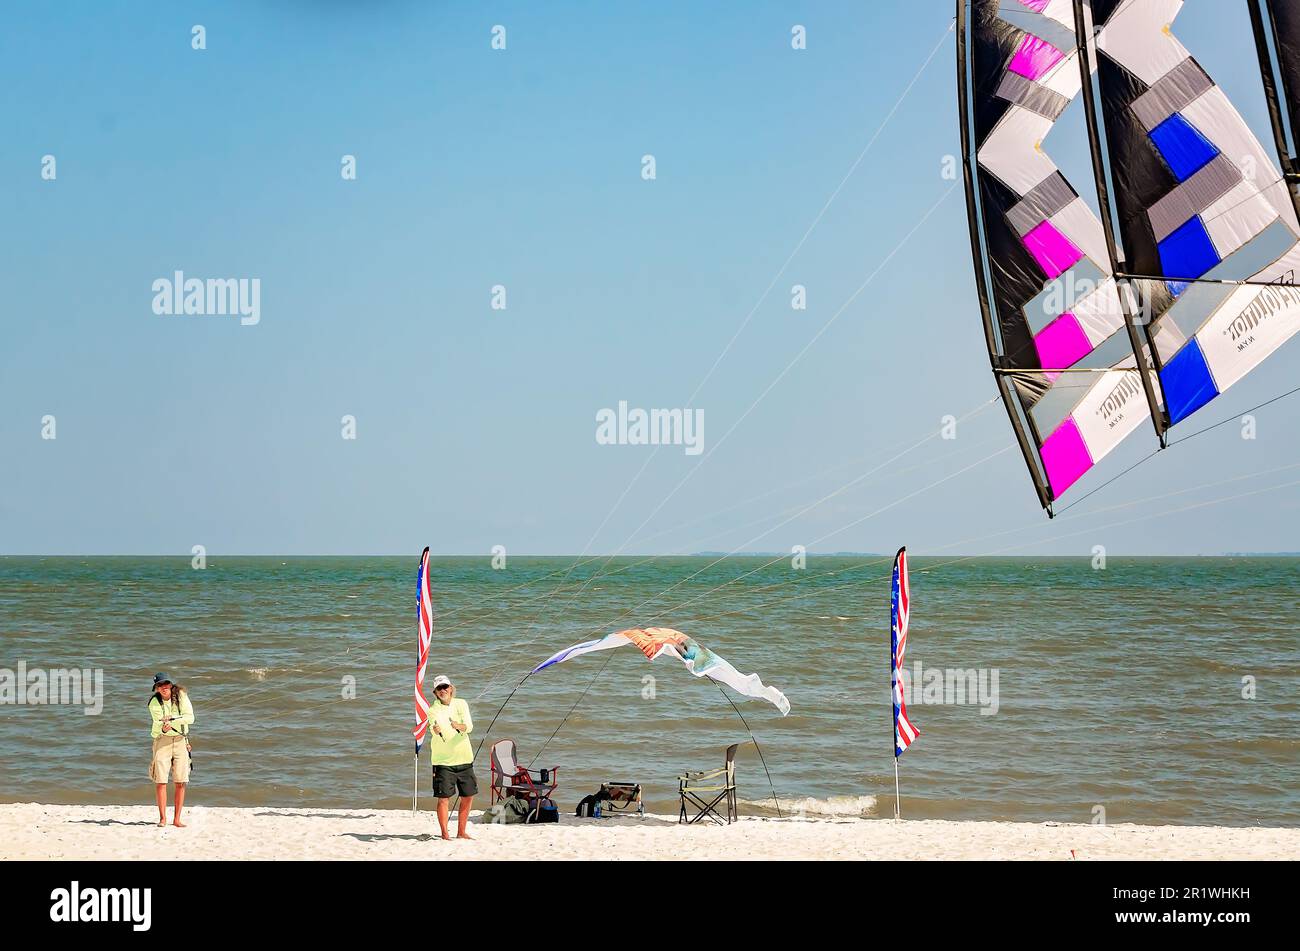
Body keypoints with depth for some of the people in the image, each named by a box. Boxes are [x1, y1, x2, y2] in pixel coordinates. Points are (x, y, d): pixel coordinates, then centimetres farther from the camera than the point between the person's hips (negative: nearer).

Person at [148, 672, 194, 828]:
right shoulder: (154, 703, -9)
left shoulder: (181, 696, -6)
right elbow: (158, 722, -20)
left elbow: (190, 718, -14)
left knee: (181, 782, -2)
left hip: (181, 741, 1)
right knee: (160, 780, -7)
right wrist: (163, 729, -43)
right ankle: (162, 818, 0)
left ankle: (176, 819, 3)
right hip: (162, 741, -1)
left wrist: (172, 719, -28)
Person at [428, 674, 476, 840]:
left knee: (468, 796, 9)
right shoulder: (433, 710, -4)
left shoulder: (461, 705, 5)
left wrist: (459, 726, -30)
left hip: (464, 758, 4)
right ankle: (444, 834, 1)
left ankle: (461, 832, 22)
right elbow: (434, 727, -23)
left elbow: (469, 726, -9)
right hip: (442, 760, -4)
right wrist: (436, 729, -47)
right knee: (444, 798, -7)